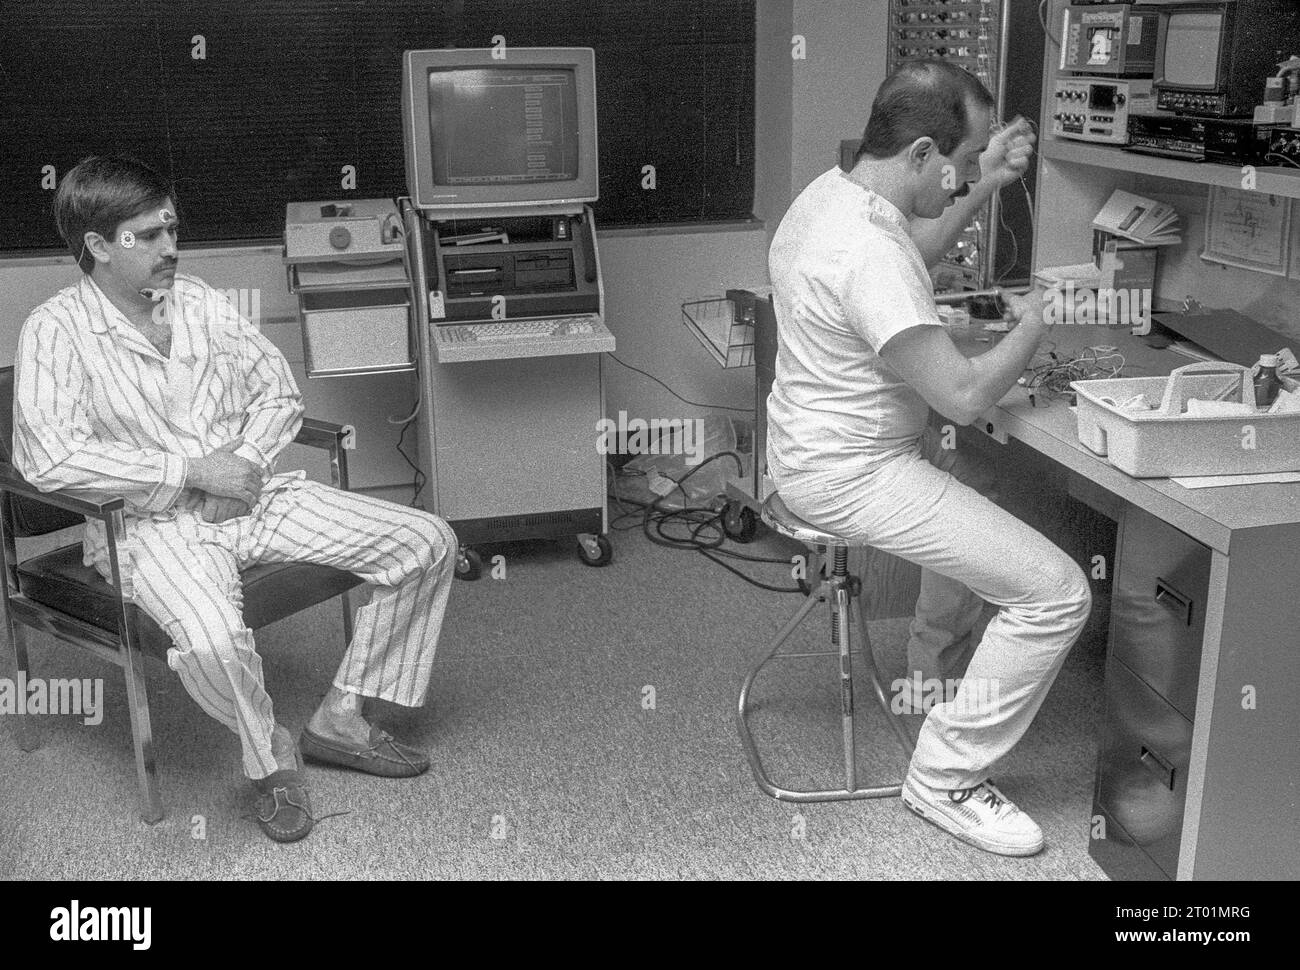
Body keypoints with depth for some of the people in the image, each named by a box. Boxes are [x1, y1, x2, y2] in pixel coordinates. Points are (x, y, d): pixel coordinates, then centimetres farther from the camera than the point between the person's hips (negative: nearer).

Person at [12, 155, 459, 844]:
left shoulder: (198, 300, 10)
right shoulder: (55, 330, -7)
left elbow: (277, 391, 14)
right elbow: (46, 457, -20)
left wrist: (248, 461, -7)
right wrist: (193, 470, -20)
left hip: (252, 496, 6)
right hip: (156, 522, -6)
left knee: (428, 543, -6)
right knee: (211, 637, -39)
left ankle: (340, 718, 6)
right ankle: (269, 757, -4)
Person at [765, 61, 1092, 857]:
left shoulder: (830, 188, 1)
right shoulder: (869, 254, -31)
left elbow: (916, 254, 22)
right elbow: (964, 396, -30)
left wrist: (986, 186, 9)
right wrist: (1032, 327, -12)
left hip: (818, 442, 11)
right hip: (851, 476, -11)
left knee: (981, 499, 35)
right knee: (1057, 595, -11)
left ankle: (933, 665, 50)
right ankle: (946, 780, 2)